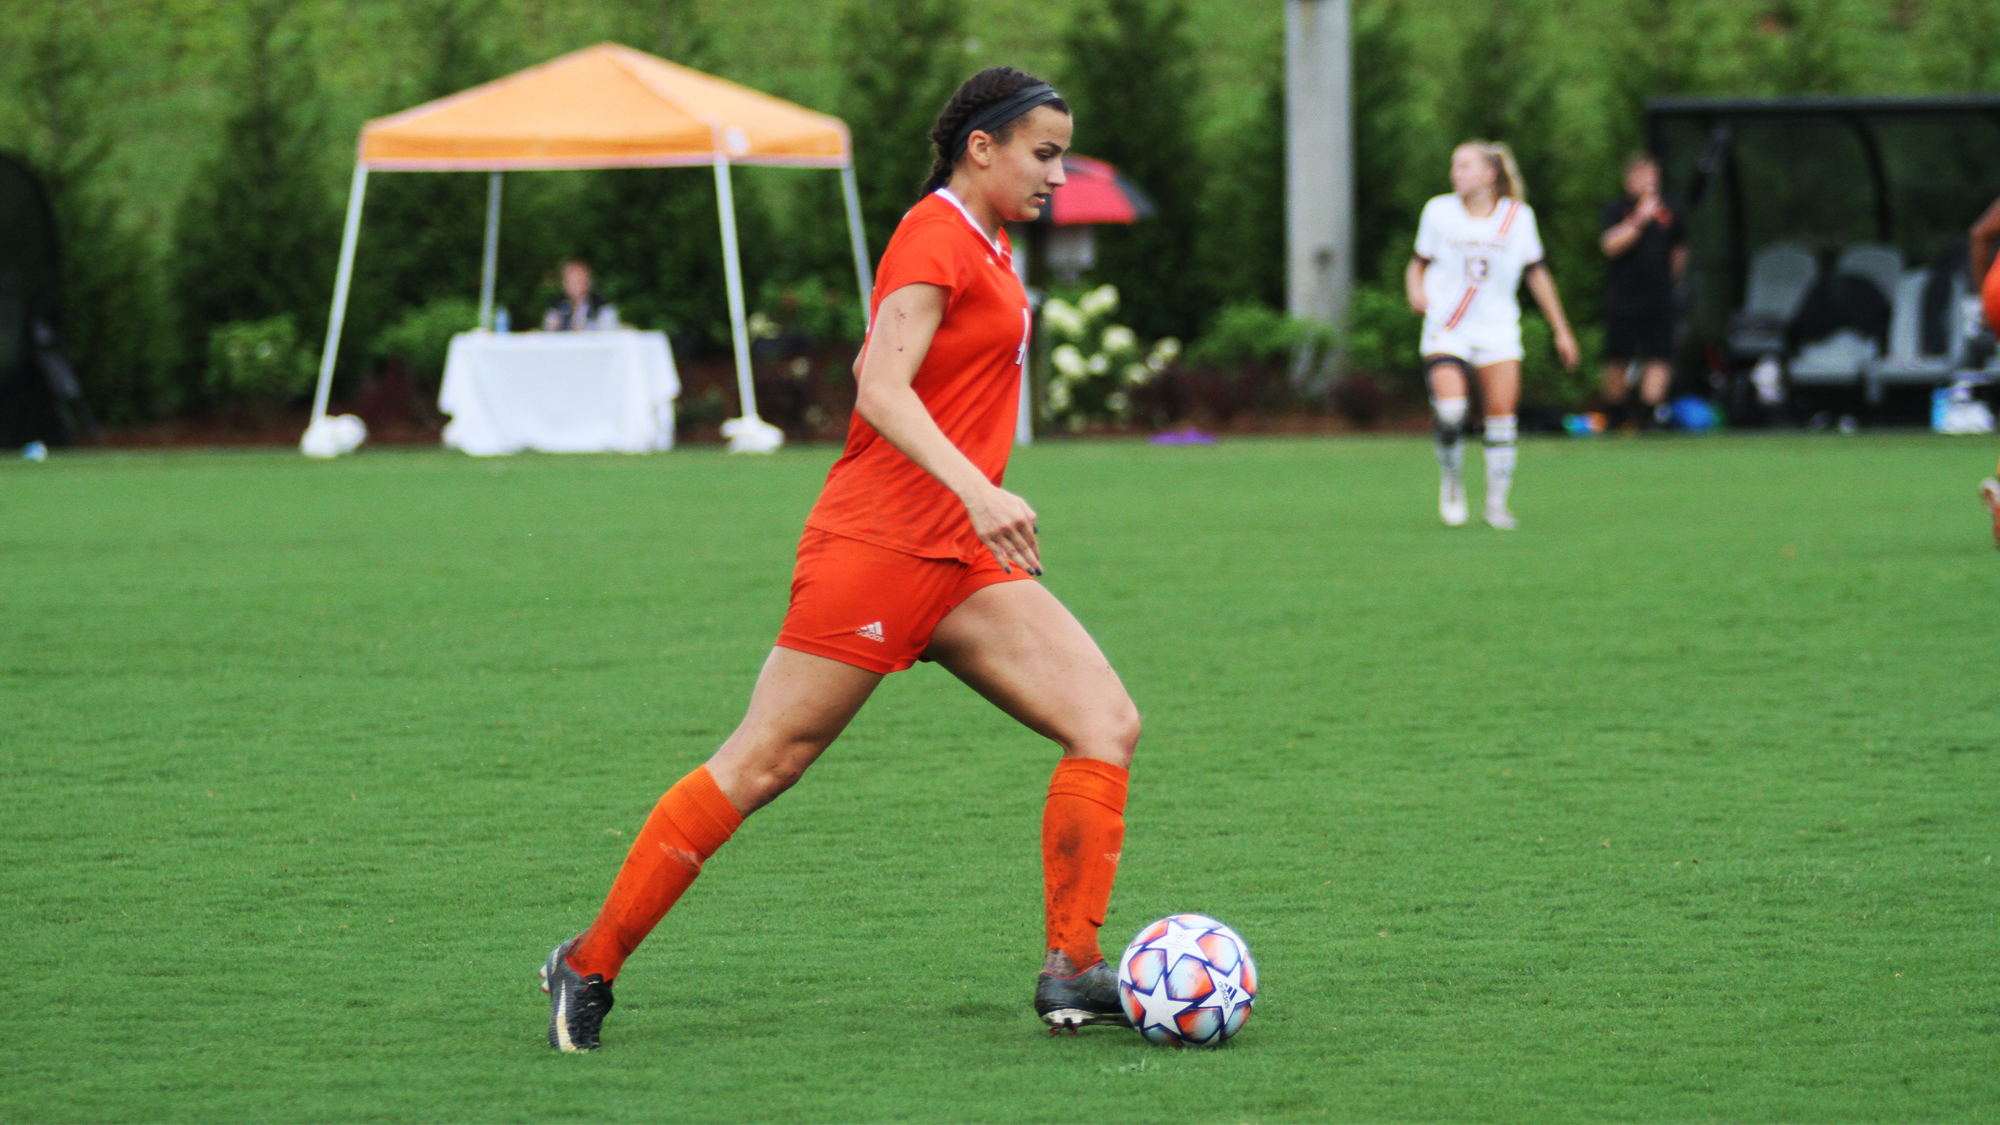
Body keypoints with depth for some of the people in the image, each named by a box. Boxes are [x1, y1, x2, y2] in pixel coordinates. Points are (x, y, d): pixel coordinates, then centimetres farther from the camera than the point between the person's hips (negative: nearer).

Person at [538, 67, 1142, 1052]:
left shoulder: (984, 243, 17)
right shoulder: (937, 238, -12)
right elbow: (881, 388, -24)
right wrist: (978, 490, -35)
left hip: (957, 559, 9)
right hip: (878, 543, -9)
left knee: (1106, 723, -4)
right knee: (765, 761, -5)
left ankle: (1071, 971, -5)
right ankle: (590, 965, 4)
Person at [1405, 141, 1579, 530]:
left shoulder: (1518, 216, 2)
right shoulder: (1439, 211, 1)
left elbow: (1536, 273, 11)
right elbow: (1419, 263, 11)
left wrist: (1561, 330, 12)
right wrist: (1415, 291, -12)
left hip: (1498, 331, 1)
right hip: (1447, 329, -1)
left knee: (1501, 413, -6)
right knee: (1449, 412, -19)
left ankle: (1497, 503, 7)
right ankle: (1452, 483, 6)